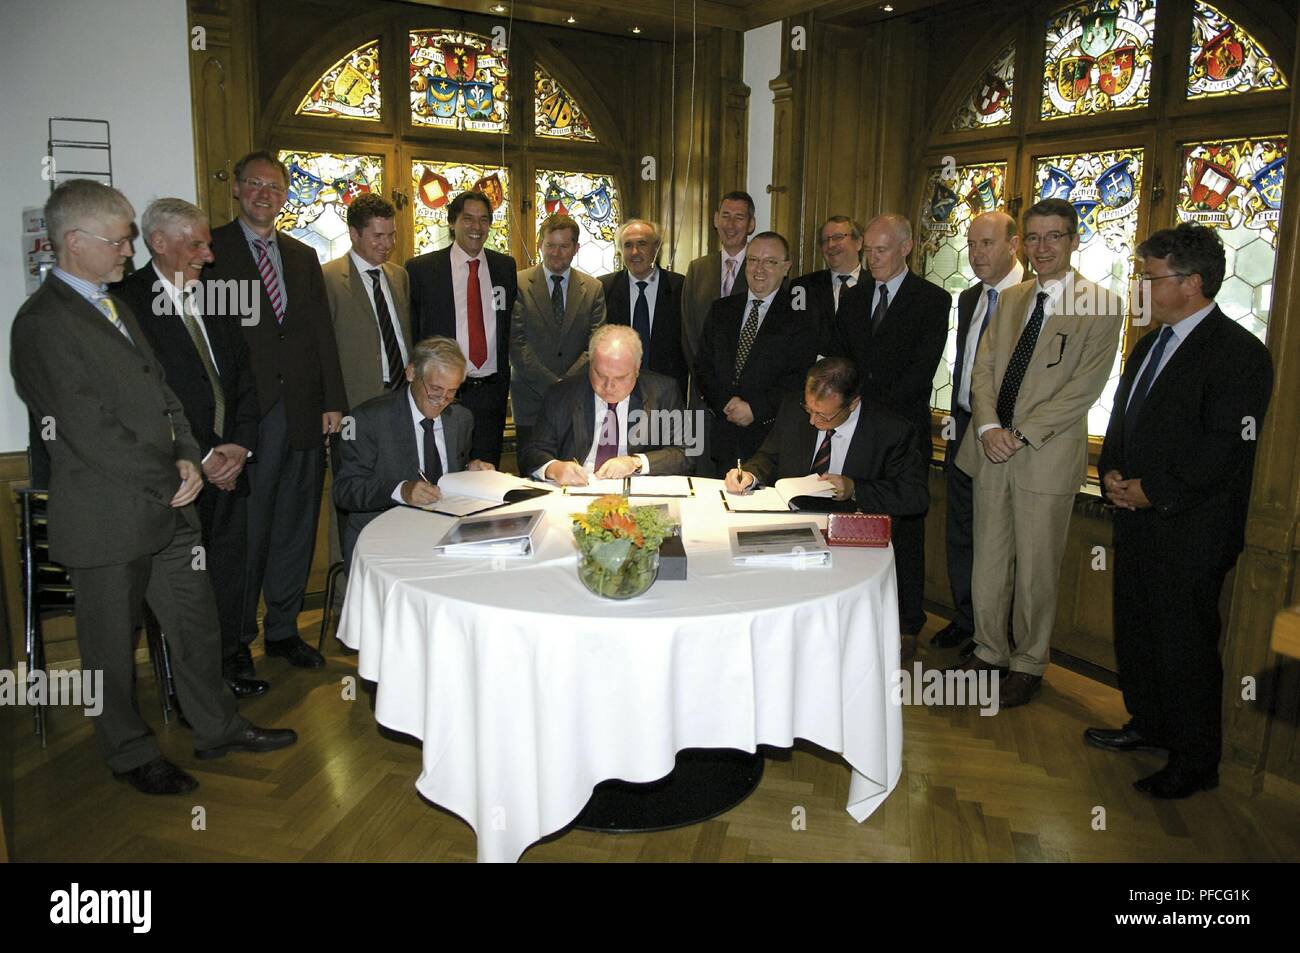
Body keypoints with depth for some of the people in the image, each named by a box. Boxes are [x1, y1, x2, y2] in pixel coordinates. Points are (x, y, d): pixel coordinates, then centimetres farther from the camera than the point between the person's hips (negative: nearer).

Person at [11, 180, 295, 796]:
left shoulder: (115, 306, 14)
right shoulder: (43, 323, -15)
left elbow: (159, 391, 13)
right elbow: (91, 431, -20)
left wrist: (186, 457, -3)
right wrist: (171, 479, -12)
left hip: (165, 504, 8)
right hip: (106, 518, -8)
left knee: (197, 619, 15)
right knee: (113, 642, 11)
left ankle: (218, 728, 32)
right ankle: (131, 755, 29)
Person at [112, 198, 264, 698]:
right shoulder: (128, 300, -9)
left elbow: (242, 372, 12)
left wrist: (241, 442, -1)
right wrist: (200, 458, -14)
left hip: (229, 461, 6)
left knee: (229, 572, 13)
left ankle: (226, 669, 28)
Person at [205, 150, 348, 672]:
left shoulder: (303, 257, 17)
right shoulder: (211, 249, 0)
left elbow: (322, 332, 13)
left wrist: (333, 402, 5)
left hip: (303, 411, 5)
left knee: (295, 525, 11)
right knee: (245, 527, 2)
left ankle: (283, 628, 26)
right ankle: (236, 639, 19)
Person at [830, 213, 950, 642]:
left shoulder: (933, 300, 1)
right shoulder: (852, 299, 16)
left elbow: (922, 369, -9)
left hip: (904, 429, -4)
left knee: (905, 530, 2)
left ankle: (907, 624, 12)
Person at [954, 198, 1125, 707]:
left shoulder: (1101, 306, -6)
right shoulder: (1011, 299, 12)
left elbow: (1084, 387, -13)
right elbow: (983, 368, 6)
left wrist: (1021, 434, -17)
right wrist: (988, 426, -10)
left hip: (1047, 455, -5)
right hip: (991, 449, 5)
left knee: (1036, 568, 7)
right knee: (988, 560, 13)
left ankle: (1028, 664, 25)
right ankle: (989, 650, 30)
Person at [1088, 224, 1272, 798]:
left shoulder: (1239, 353, -14)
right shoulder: (1151, 343, 14)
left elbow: (1225, 448, -20)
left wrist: (1154, 490, -17)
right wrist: (1111, 473, 2)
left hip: (1189, 533, -8)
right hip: (1138, 518, 9)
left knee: (1186, 647, 2)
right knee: (1135, 631, 19)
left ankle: (1195, 763, 18)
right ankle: (1148, 724, 38)